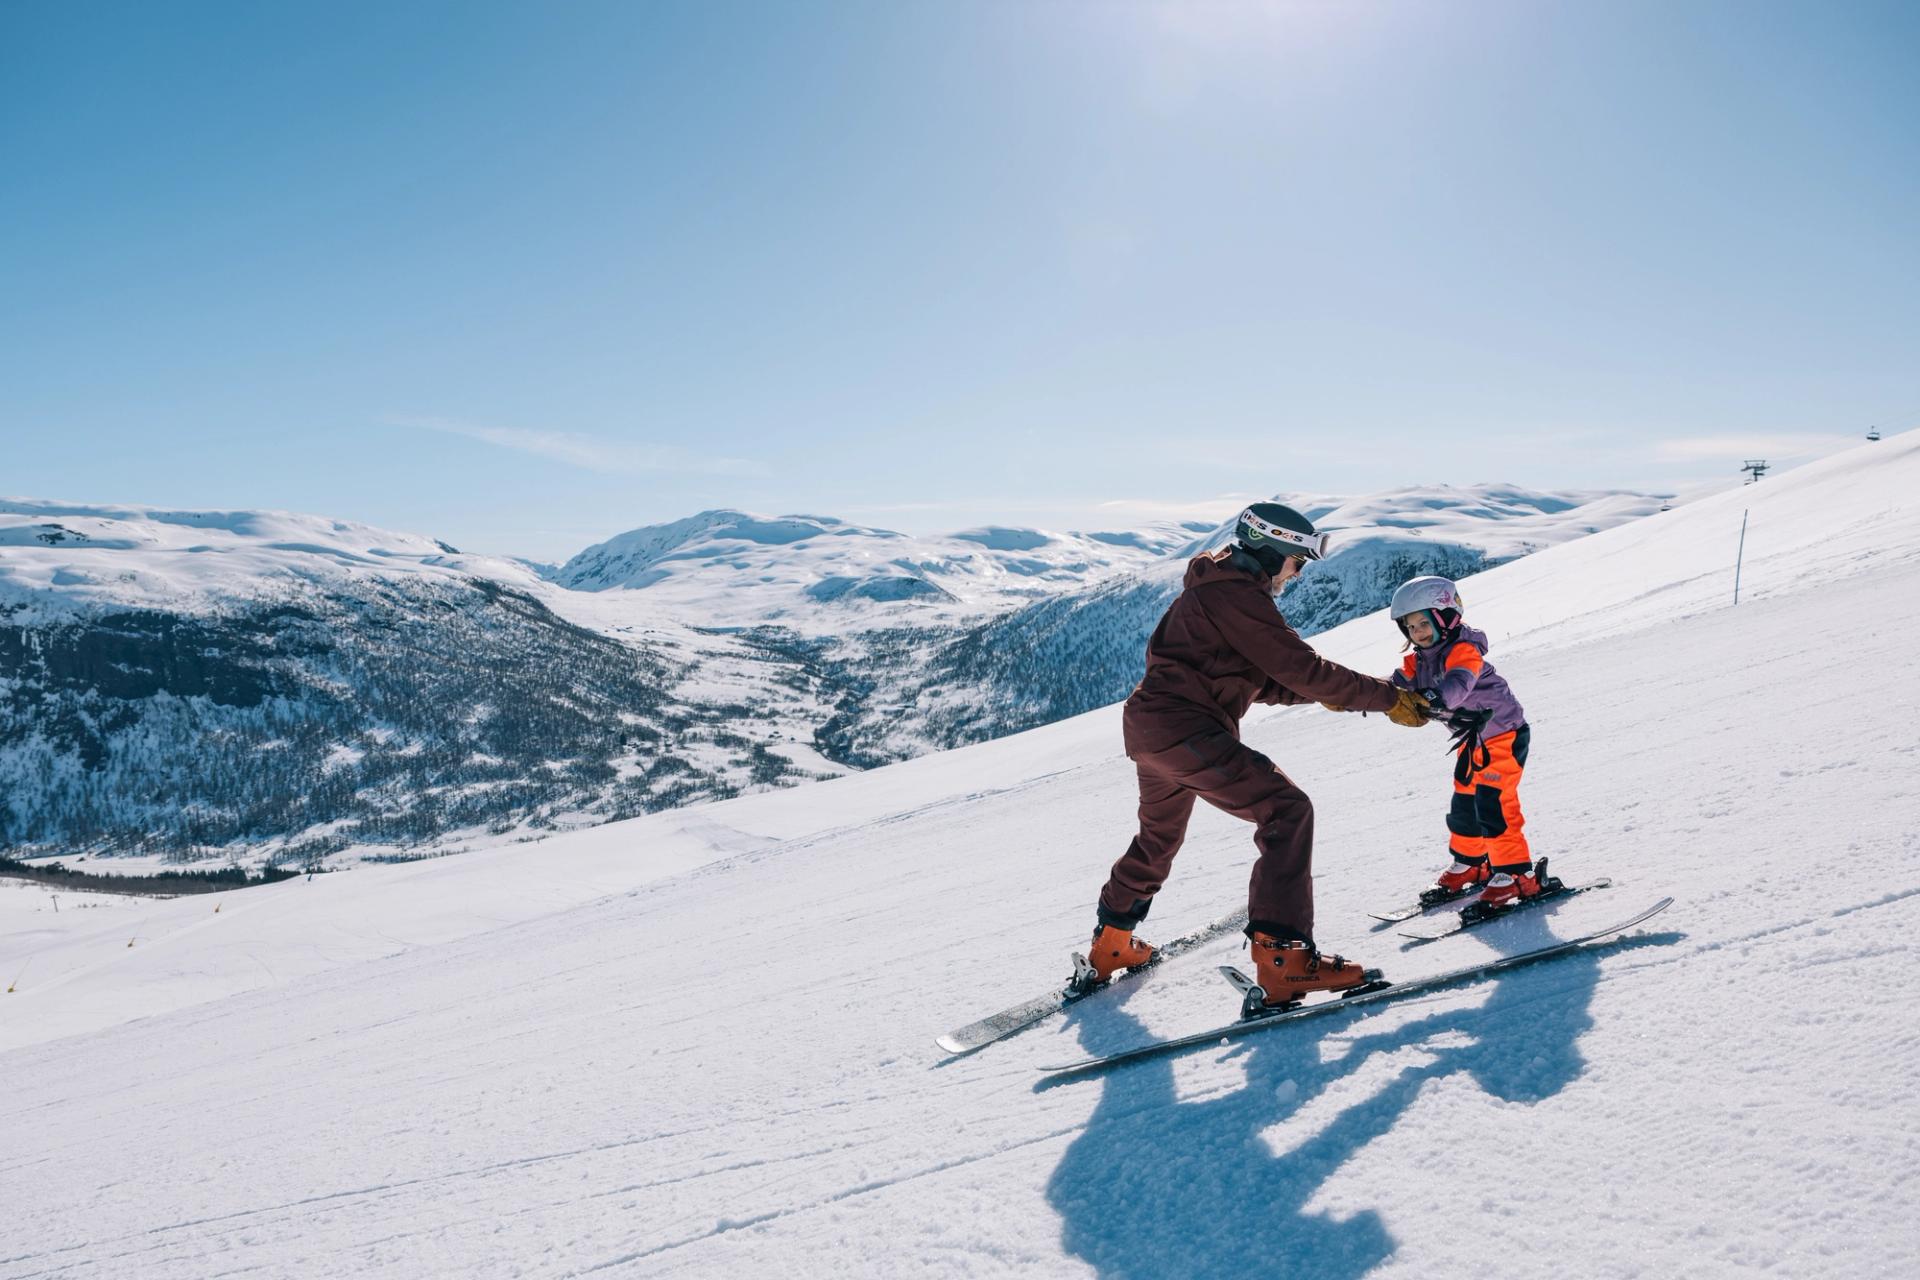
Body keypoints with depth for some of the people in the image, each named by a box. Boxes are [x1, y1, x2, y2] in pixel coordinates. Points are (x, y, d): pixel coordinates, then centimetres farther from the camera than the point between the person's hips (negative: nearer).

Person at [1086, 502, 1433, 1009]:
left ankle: (1111, 945, 43)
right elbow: (1299, 667, -14)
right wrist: (1389, 698, -8)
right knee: (1287, 810, -14)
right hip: (1186, 729, -11)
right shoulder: (1236, 592, -11)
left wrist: (1318, 691, 8)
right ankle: (1282, 957, -20)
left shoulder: (1215, 585, 21)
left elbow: (1261, 680, 22)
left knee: (1159, 835, 28)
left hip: (1147, 725, 11)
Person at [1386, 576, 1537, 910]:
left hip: (1504, 734, -9)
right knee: (1463, 806, 15)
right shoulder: (1419, 659, 4)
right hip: (1471, 740, 9)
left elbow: (1458, 685, -43)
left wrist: (1433, 697, -62)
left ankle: (1517, 875, -7)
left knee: (1493, 806, -15)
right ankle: (1469, 865, 32)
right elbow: (1398, 682, -6)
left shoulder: (1463, 650, -24)